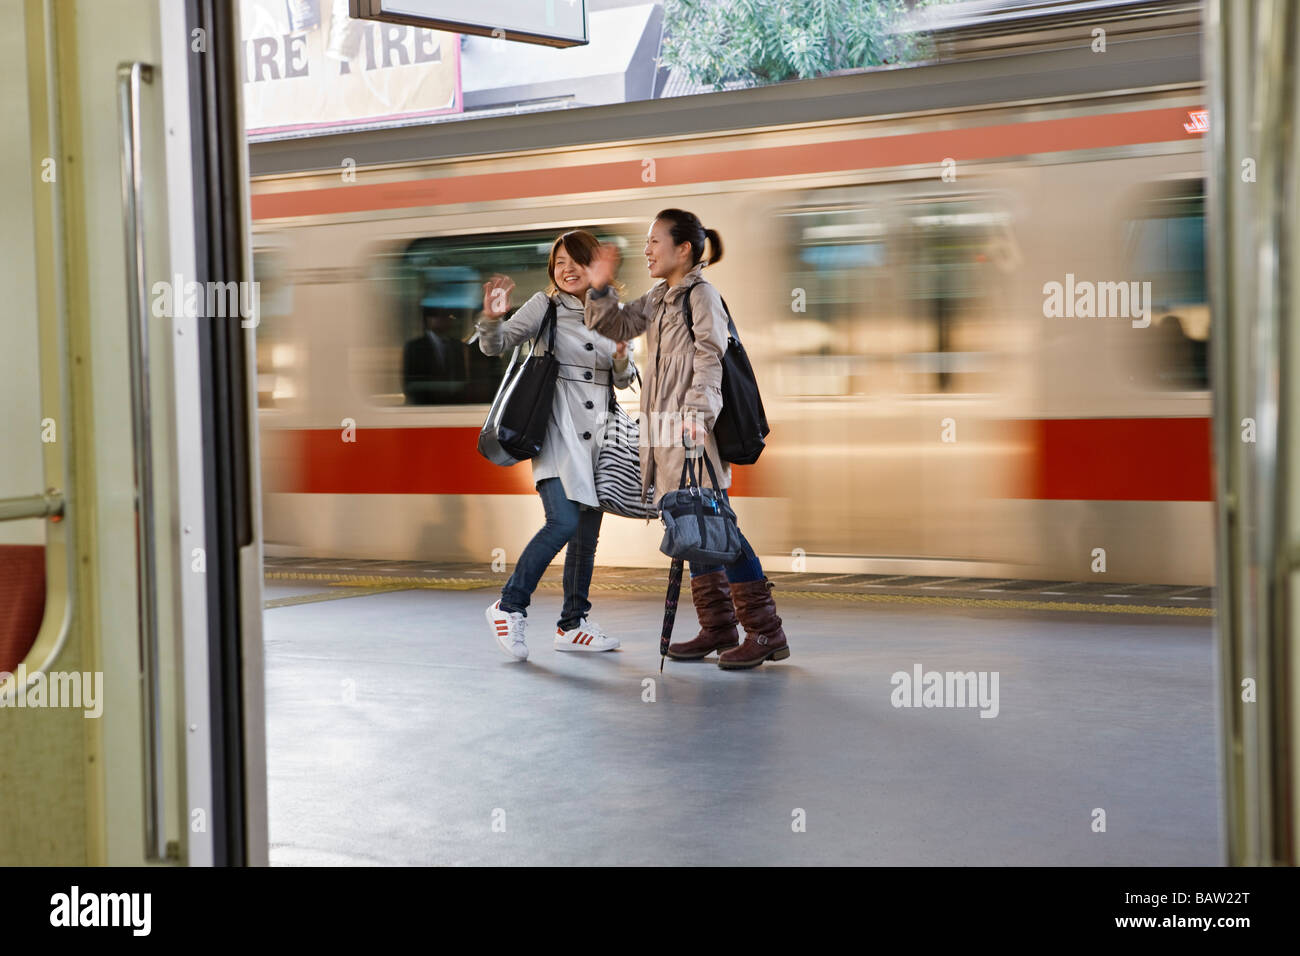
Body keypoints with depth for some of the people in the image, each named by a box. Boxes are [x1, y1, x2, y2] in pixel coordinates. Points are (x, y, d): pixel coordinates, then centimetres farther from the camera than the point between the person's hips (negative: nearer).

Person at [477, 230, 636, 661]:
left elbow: (624, 382, 16)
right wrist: (492, 319, -27)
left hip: (598, 430, 6)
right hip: (558, 428, -5)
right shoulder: (545, 306, -2)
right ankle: (509, 606, -6)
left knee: (589, 529, 9)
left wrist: (622, 361, -6)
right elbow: (496, 347, -7)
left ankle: (572, 625, 19)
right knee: (563, 522, -20)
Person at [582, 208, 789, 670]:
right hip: (667, 429, 9)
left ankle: (766, 632, -8)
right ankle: (718, 627, 18)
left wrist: (698, 411, -30)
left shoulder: (701, 294, -8)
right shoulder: (658, 298, 17)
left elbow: (710, 358, -18)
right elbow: (618, 326, 24)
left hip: (695, 428, -9)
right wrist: (600, 289, 8)